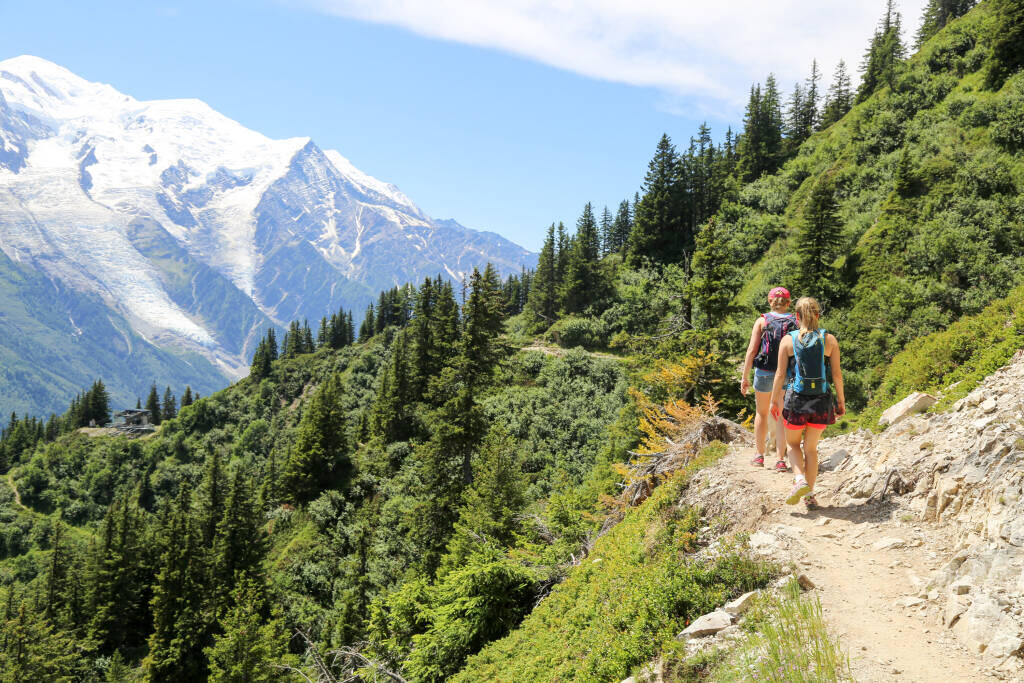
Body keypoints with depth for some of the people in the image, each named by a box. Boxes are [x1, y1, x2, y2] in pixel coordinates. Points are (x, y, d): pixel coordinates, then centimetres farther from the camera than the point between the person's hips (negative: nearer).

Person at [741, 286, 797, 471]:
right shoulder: (795, 322, 0)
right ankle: (780, 460, 4)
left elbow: (752, 350, -7)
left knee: (762, 413, 17)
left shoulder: (762, 321, -3)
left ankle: (759, 455, 24)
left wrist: (745, 377, -3)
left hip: (764, 373, -1)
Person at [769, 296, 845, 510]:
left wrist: (775, 400, 6)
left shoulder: (788, 340, -4)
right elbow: (837, 374, 0)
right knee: (811, 448, 16)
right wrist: (841, 400, 11)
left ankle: (800, 480, -6)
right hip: (822, 400, 2)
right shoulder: (829, 340, -1)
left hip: (796, 399, -2)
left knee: (792, 443, 18)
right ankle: (810, 495, 16)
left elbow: (780, 373, -4)